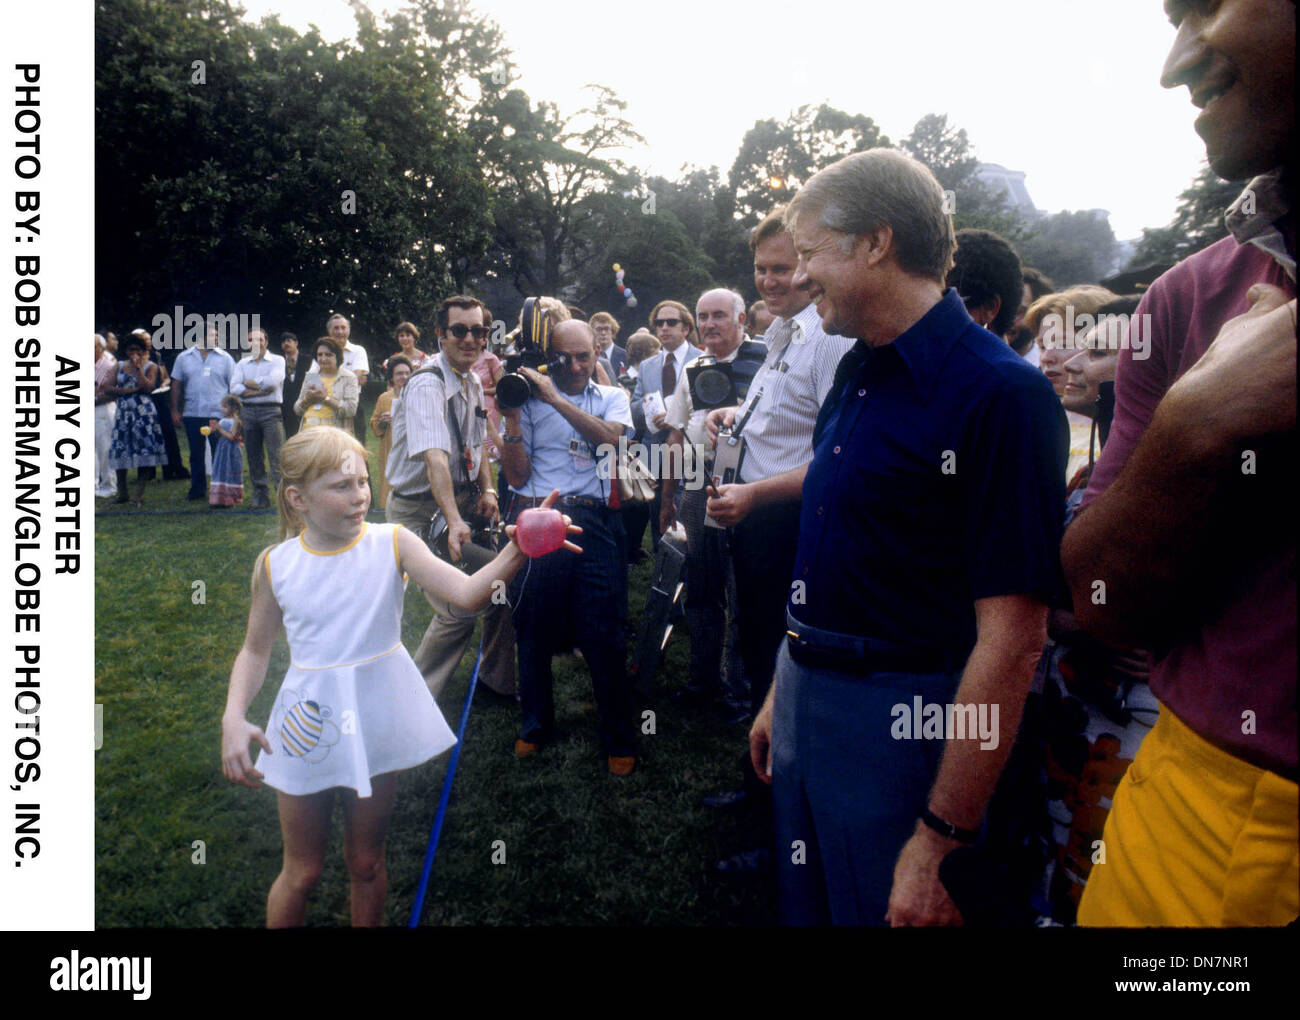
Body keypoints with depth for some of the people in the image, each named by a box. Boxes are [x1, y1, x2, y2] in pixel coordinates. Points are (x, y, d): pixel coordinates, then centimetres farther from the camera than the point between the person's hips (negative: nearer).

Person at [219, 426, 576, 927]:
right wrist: (233, 718, -10)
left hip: (376, 722, 0)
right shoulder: (274, 565, -7)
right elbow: (255, 651, 5)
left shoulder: (391, 543, -12)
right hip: (308, 724, 0)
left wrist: (514, 552, -44)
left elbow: (465, 594, -26)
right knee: (302, 872, 15)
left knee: (367, 863, 18)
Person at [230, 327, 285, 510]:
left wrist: (250, 383, -1)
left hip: (270, 411, -4)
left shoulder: (277, 361, 5)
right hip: (249, 412, 4)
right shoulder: (243, 363, 16)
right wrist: (260, 390, -9)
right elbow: (234, 388, 2)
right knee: (253, 457, 5)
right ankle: (260, 497, 12)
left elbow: (273, 381, -13)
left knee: (276, 455, -11)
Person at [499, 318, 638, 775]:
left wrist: (556, 398, -14)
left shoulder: (612, 397, 14)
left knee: (604, 634, -1)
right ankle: (535, 724, 31)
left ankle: (618, 738, 15)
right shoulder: (529, 400, 11)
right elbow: (516, 475, 5)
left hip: (592, 522, 0)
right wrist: (511, 419, -7)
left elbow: (611, 437, -10)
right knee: (532, 630, 10)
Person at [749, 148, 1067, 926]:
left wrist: (937, 845, -20)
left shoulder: (999, 394, -19)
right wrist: (782, 692, 15)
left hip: (901, 717, -7)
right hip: (806, 698, 8)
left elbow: (1012, 639, -22)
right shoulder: (855, 372, 6)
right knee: (805, 905, 23)